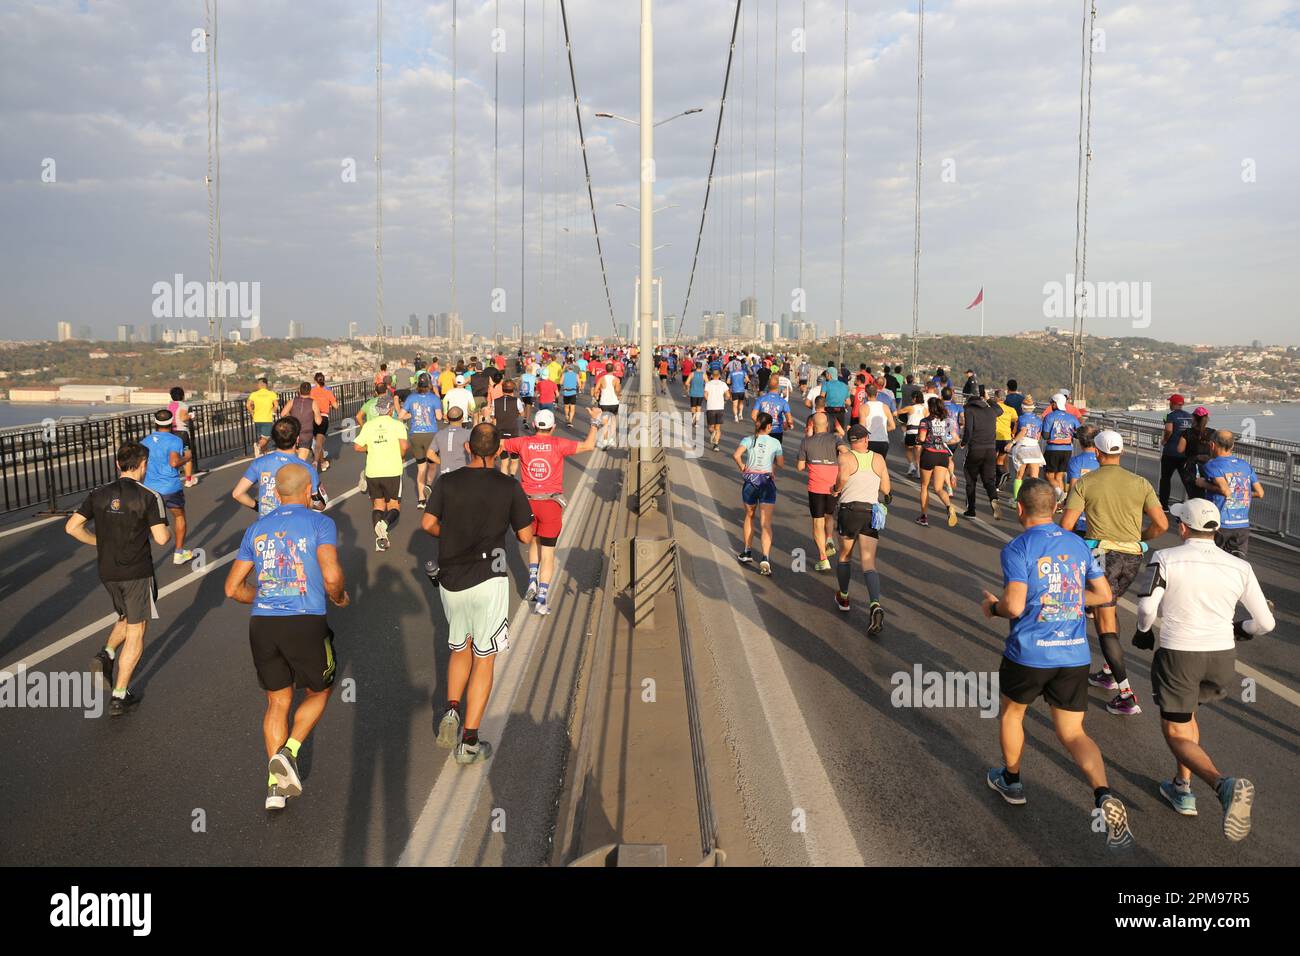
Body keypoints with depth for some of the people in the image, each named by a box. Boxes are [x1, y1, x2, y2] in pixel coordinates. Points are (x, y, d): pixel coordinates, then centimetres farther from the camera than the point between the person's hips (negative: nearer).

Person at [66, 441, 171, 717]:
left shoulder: (99, 494, 2)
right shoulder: (149, 497, -13)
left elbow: (72, 527, 0)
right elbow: (161, 538, -18)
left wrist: (99, 542, 13)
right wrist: (168, 531, 5)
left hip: (107, 571, 5)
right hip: (137, 573, -5)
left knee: (125, 618, 29)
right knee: (135, 632, 6)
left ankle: (106, 655, 4)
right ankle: (119, 697, 7)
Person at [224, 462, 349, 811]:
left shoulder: (257, 529, 13)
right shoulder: (320, 523, -2)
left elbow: (233, 588, 13)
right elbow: (332, 576, -16)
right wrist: (339, 598, 5)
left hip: (262, 625, 4)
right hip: (306, 624, -4)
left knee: (278, 703, 18)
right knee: (318, 693, 20)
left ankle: (274, 788, 17)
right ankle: (288, 752, -1)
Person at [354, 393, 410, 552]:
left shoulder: (368, 425, 5)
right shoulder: (397, 425, -5)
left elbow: (357, 447, 5)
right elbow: (404, 445, -18)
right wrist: (401, 456, 2)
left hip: (372, 472, 3)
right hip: (392, 472, -3)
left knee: (378, 503, 14)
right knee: (394, 505, 9)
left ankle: (380, 538, -3)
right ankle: (385, 524, -23)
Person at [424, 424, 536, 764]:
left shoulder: (446, 482, -2)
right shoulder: (509, 487, -7)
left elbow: (428, 523, -1)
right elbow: (526, 537, -4)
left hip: (450, 580, 3)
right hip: (487, 580, -3)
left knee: (460, 649, 24)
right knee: (484, 659, 5)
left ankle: (452, 711, 5)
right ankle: (469, 742, 5)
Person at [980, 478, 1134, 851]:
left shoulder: (1017, 548, -10)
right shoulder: (1078, 545, 9)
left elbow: (1015, 606, -18)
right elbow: (1104, 594, 14)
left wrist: (992, 607, 2)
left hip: (1029, 653, -4)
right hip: (1075, 655, 4)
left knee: (1011, 711, 23)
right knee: (1073, 733, 10)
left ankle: (1011, 781, 40)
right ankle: (1104, 796, -15)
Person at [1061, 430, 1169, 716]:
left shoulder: (1084, 483, -4)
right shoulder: (1140, 483, 5)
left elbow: (1065, 525, -10)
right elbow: (1161, 524, 0)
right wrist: (1140, 538, 19)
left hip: (1102, 554, -5)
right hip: (1133, 556, 5)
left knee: (1105, 625, -1)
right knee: (1109, 606, 27)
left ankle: (1126, 695, -7)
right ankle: (1109, 673, 33)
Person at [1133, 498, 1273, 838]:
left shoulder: (1165, 559, -7)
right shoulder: (1239, 567, 2)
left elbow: (1148, 607, -18)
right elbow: (1265, 622, 3)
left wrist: (1143, 632, 4)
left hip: (1178, 656, -4)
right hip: (1222, 657, 4)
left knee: (1178, 737, 5)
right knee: (1186, 713, 30)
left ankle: (1224, 785, -21)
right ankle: (1182, 789, 32)